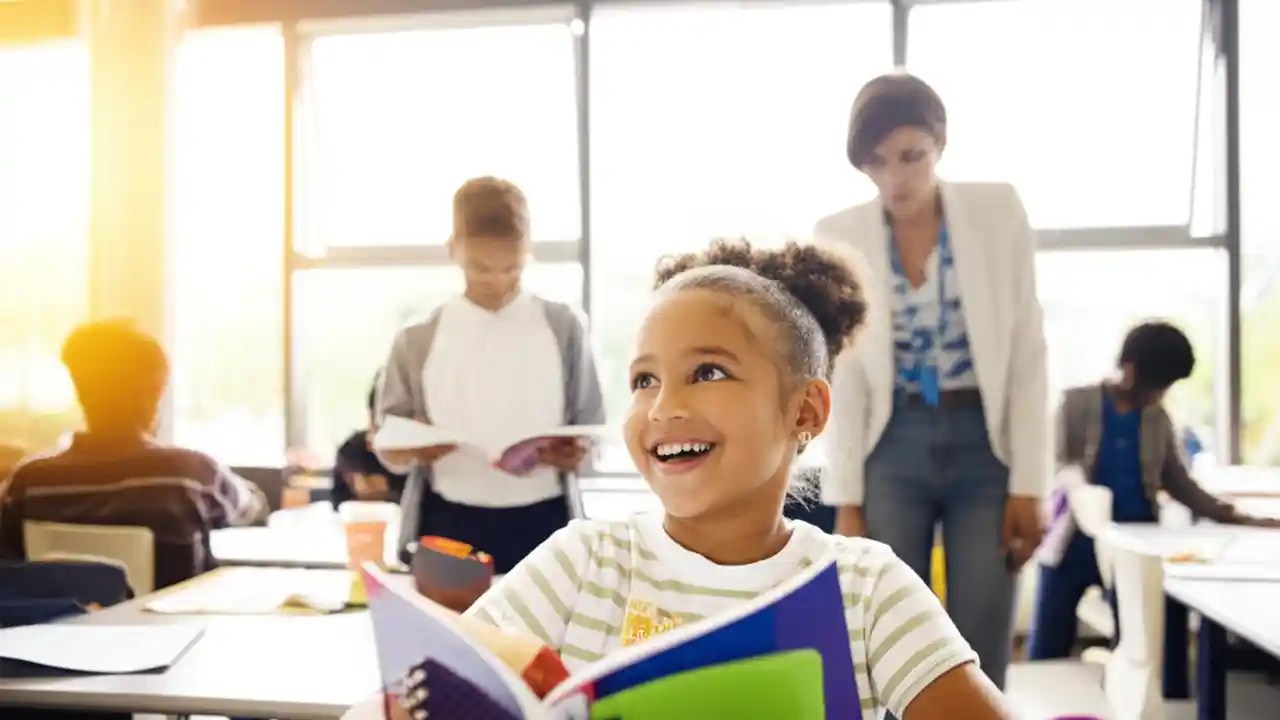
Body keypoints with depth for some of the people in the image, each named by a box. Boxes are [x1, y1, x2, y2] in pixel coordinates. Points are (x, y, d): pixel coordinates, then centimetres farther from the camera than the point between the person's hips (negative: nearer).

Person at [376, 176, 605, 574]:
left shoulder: (562, 328, 2)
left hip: (540, 523, 0)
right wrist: (412, 448, -18)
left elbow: (591, 432, 6)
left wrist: (575, 453, -16)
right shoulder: (418, 339, 2)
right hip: (448, 526, 0)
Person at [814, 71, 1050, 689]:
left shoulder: (999, 213, -3)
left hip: (985, 445, 0)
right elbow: (844, 377, 1)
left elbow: (1028, 355, -2)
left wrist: (1028, 482, -6)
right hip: (893, 450, 1)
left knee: (980, 666, 2)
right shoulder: (839, 237, -2)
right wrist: (846, 499, -2)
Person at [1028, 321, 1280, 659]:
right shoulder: (1076, 403, -3)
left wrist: (1235, 517, 4)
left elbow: (1180, 484, 14)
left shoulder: (1159, 420, 9)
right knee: (1047, 653, 3)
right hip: (1075, 543, -3)